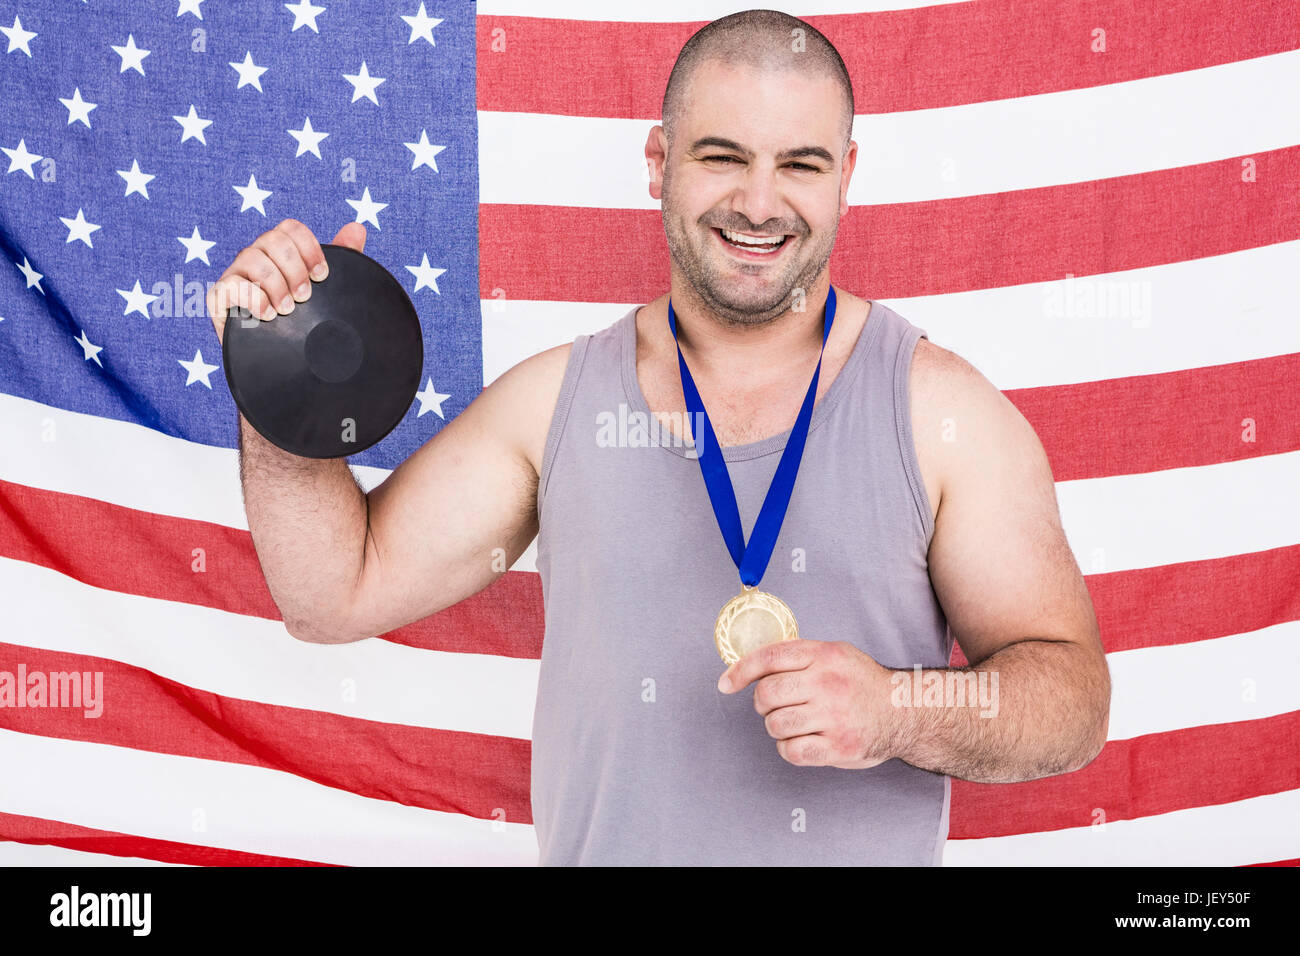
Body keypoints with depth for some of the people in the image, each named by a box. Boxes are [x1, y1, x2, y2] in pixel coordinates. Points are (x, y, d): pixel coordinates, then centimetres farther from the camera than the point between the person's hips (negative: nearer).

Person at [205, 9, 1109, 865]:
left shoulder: (941, 408, -10)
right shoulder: (555, 399, -3)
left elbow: (1075, 695, -8)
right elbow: (339, 594, -1)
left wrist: (899, 712, -26)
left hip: (867, 845, -1)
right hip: (601, 845, 2)